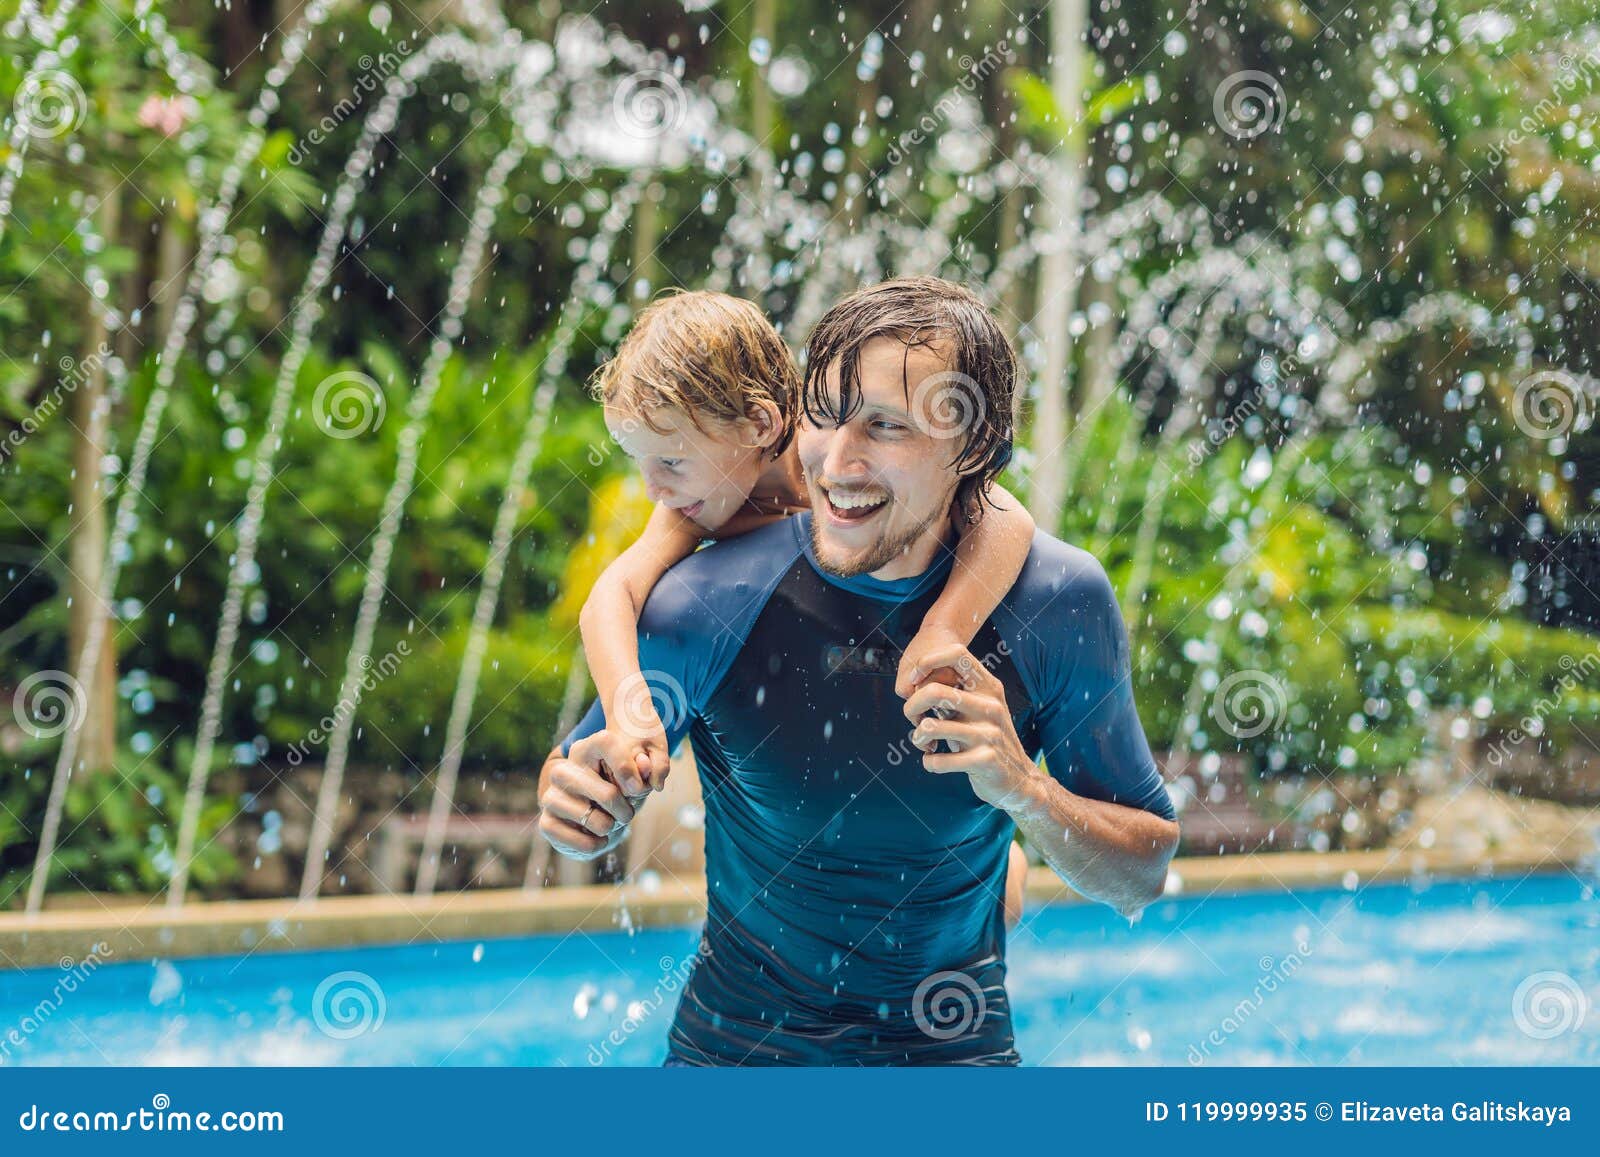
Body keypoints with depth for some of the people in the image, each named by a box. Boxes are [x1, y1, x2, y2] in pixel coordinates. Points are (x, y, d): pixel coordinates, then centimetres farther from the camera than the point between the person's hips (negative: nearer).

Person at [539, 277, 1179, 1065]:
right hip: (734, 1046, 2)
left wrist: (1024, 791, -24)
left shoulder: (1054, 606, -14)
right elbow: (584, 799, -1)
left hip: (958, 1047, -2)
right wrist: (579, 802, -24)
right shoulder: (708, 603, -18)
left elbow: (1143, 879, -6)